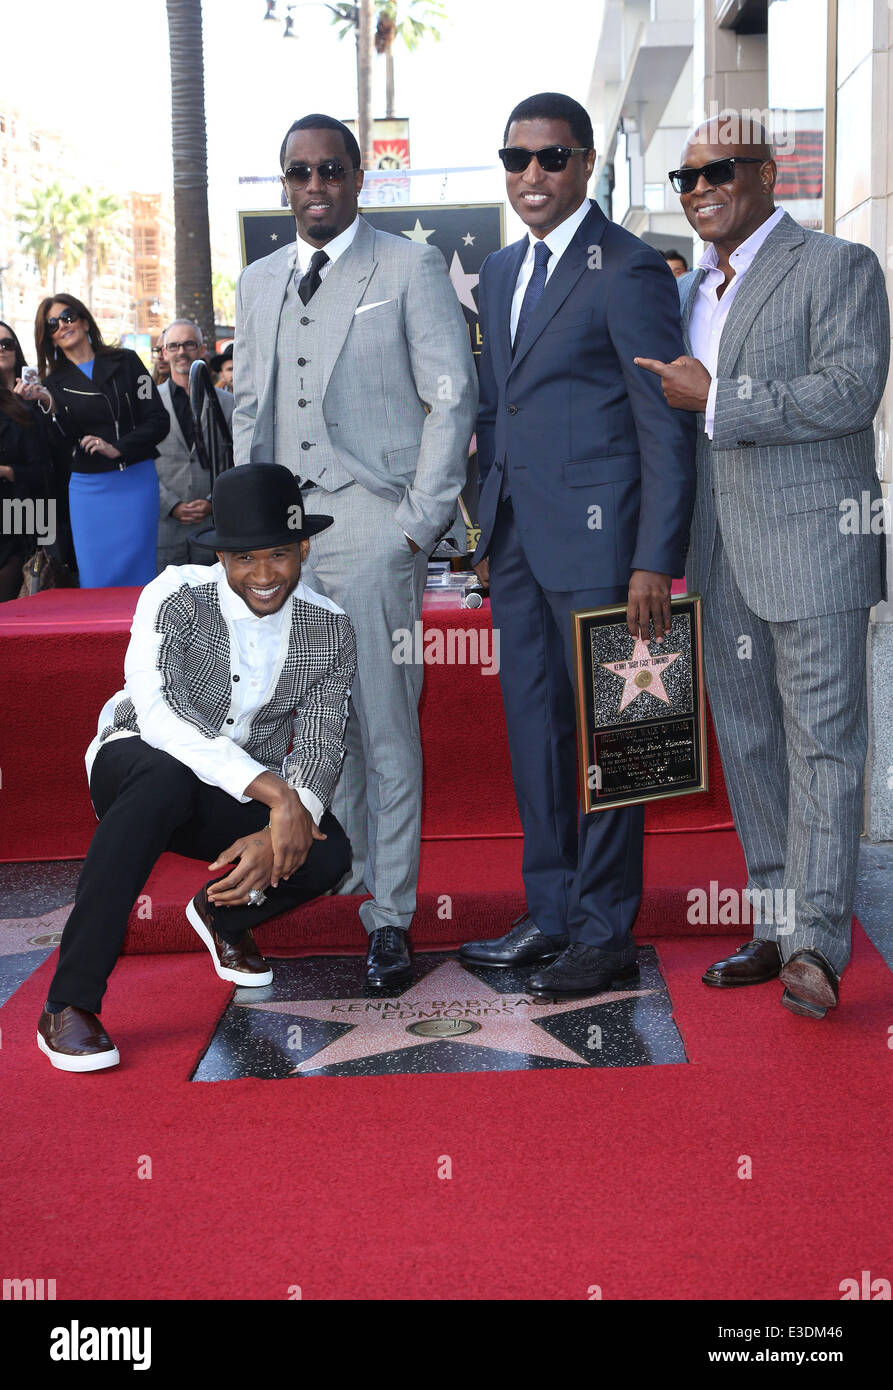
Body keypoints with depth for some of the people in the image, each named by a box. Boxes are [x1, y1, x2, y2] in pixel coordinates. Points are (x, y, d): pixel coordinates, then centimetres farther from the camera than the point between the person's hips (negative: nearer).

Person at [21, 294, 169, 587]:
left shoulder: (125, 362, 5)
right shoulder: (54, 383, 8)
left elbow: (159, 420, -1)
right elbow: (65, 444, -2)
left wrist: (118, 448, -12)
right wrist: (50, 407, -17)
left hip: (136, 482, -1)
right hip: (88, 486, 1)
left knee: (138, 572, -1)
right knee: (95, 577, -1)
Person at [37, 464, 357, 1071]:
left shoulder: (330, 630, -7)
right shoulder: (177, 595, -19)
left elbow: (320, 747, -9)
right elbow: (157, 713, -32)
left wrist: (276, 835, -30)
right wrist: (274, 793, -40)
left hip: (245, 803, 4)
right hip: (134, 766, -3)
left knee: (327, 855, -25)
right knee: (164, 777, -40)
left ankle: (223, 913, 14)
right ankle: (69, 1005, -34)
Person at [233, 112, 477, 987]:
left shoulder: (410, 268, 1)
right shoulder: (258, 283, 17)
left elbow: (453, 397, -3)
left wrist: (421, 521, -9)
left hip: (373, 523, -5)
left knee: (385, 725, -4)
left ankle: (390, 915, 4)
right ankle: (346, 874, 25)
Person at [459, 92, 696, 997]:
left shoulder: (629, 271, -9)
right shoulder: (499, 273, 15)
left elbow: (666, 428, -11)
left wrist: (656, 560, -16)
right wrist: (489, 536, 17)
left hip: (595, 540, -8)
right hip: (519, 542, 8)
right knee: (532, 729, 12)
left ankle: (606, 936, 11)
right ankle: (549, 915, 25)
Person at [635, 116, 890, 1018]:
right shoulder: (690, 292, 18)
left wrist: (715, 399, -16)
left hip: (811, 549, -8)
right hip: (724, 560, 8)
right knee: (747, 743, 11)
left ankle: (816, 943, -1)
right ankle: (776, 927, 21)